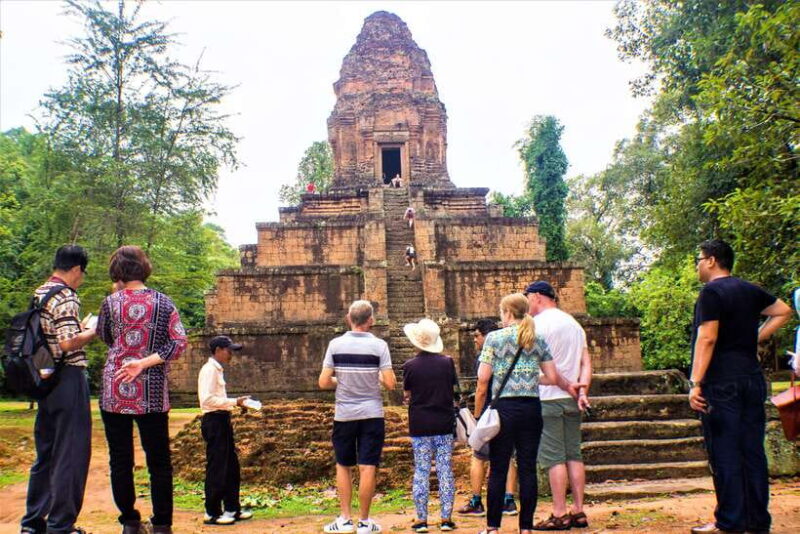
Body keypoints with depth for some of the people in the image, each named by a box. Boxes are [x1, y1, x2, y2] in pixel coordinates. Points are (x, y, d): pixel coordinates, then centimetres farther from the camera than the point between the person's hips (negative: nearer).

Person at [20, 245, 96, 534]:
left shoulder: (38, 294, 13)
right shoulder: (66, 298, -15)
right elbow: (68, 343, -23)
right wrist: (92, 332, -7)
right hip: (69, 378, -9)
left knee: (45, 452, 17)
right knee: (71, 454, -1)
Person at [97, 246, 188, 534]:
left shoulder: (111, 302, -3)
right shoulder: (162, 301, -1)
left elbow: (105, 337, 14)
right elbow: (179, 342, -9)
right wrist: (146, 363, -10)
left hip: (114, 392, 0)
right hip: (152, 393, 0)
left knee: (120, 459, 11)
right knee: (159, 460, 8)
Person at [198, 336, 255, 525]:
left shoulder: (217, 369, 16)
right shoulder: (209, 369, -13)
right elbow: (207, 398, -22)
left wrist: (235, 403, 8)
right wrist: (234, 402, -20)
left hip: (222, 420, 10)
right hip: (214, 421, -10)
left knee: (231, 467, 14)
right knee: (217, 468, -2)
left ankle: (233, 508, 23)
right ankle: (212, 513, 8)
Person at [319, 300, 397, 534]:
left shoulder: (335, 344, -4)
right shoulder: (379, 345, -8)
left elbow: (324, 382, -5)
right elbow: (390, 384, -10)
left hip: (343, 415, 1)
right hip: (371, 414, -1)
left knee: (343, 466, 16)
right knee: (368, 468, 5)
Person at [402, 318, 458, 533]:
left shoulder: (410, 366, -9)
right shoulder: (447, 362, -3)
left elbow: (407, 396, 0)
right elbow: (452, 389, 8)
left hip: (419, 425, -1)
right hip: (445, 423, 1)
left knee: (421, 472, 6)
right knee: (445, 471, 7)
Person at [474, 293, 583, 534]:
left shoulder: (494, 337, -1)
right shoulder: (538, 340, 8)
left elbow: (483, 380, -5)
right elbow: (552, 377, 5)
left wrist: (478, 413, 3)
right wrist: (568, 385, 26)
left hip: (504, 407, -3)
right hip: (532, 408, 3)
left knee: (498, 469, 4)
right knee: (528, 469, 7)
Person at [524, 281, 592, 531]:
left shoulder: (538, 323, -7)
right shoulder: (574, 323, 17)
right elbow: (586, 363, 10)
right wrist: (582, 391, 3)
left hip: (548, 398, -7)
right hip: (572, 398, 7)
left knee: (553, 457, -4)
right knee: (574, 455, 9)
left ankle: (559, 515, -2)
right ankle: (578, 512, 11)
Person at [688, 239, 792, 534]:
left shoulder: (711, 292, -10)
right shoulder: (750, 290, 14)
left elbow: (707, 338, -18)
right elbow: (783, 311, 25)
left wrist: (695, 383, -19)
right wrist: (757, 337, 17)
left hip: (722, 381, -7)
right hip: (753, 379, 8)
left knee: (725, 454, -3)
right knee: (753, 451, 10)